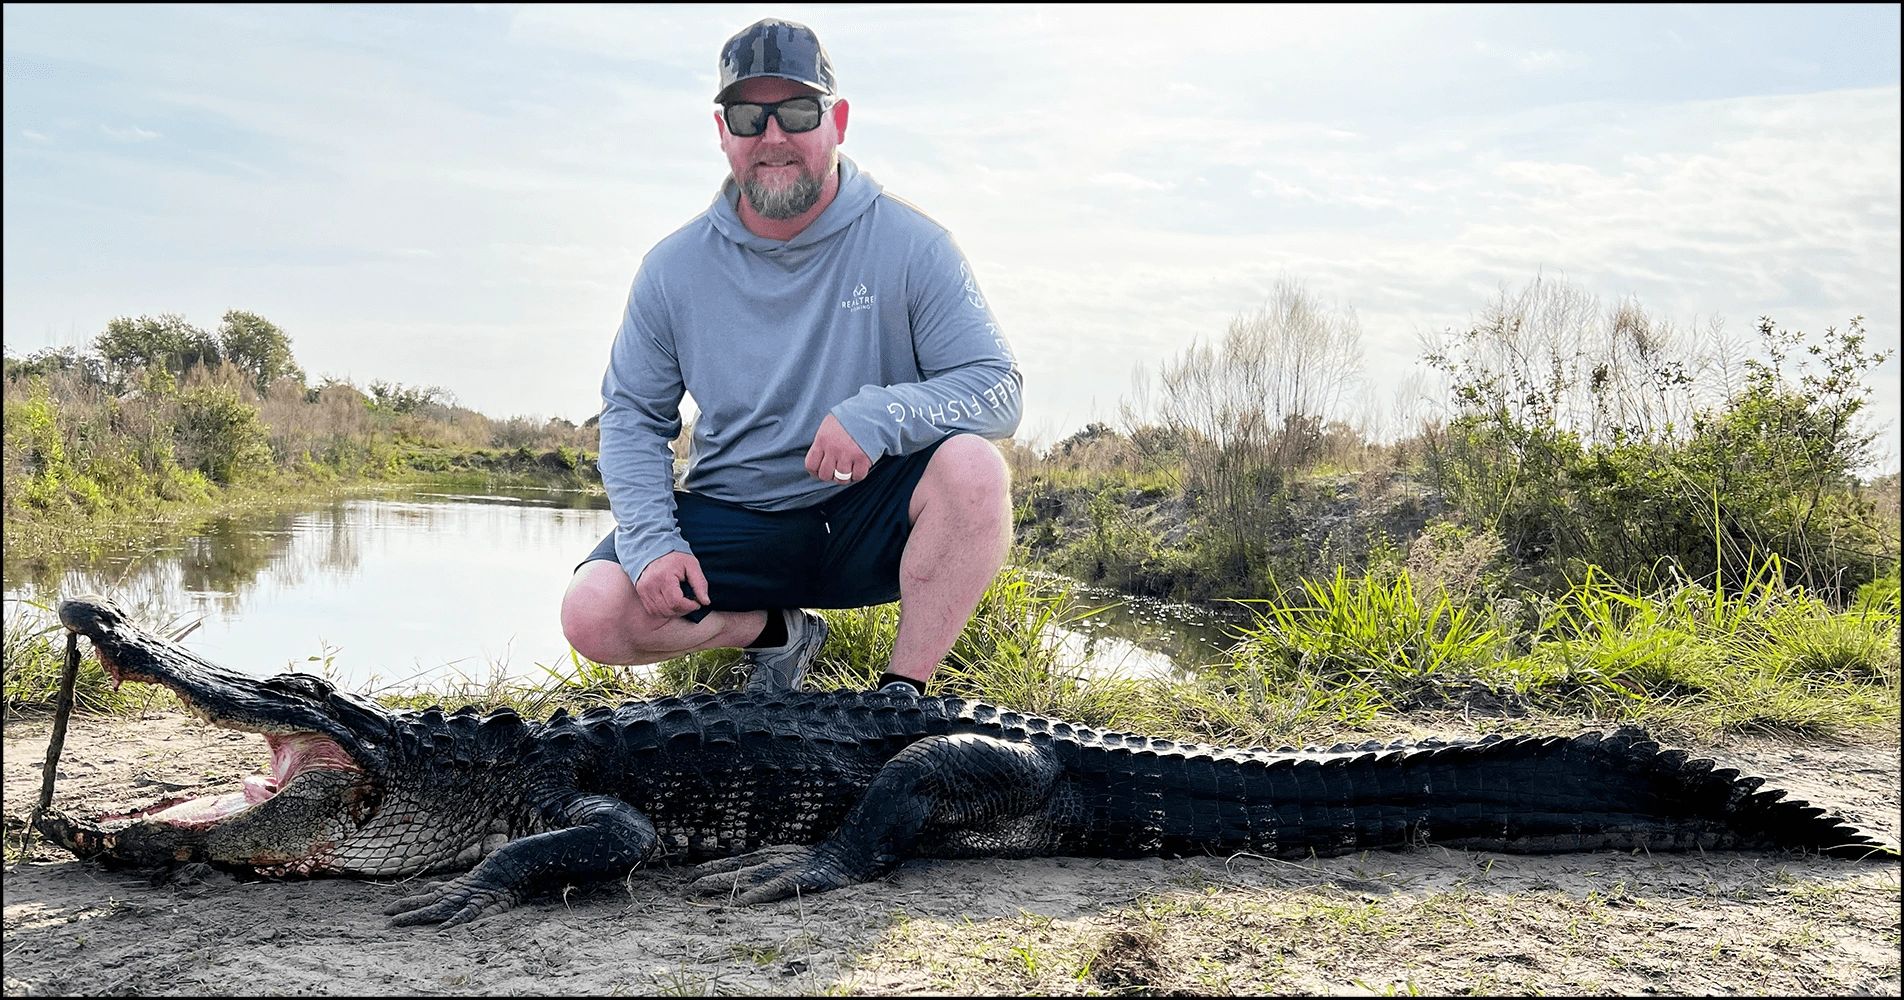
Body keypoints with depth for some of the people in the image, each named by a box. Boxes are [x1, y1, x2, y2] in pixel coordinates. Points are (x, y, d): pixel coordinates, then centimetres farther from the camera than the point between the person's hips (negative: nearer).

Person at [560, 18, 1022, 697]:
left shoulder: (909, 245, -8)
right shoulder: (674, 268, -1)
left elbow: (999, 387, -11)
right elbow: (633, 413, 4)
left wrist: (877, 415, -30)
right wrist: (653, 540, -13)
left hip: (867, 515, -2)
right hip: (731, 521, 2)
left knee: (972, 467, -32)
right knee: (593, 615, -19)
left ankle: (902, 692, -15)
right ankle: (777, 631, 9)